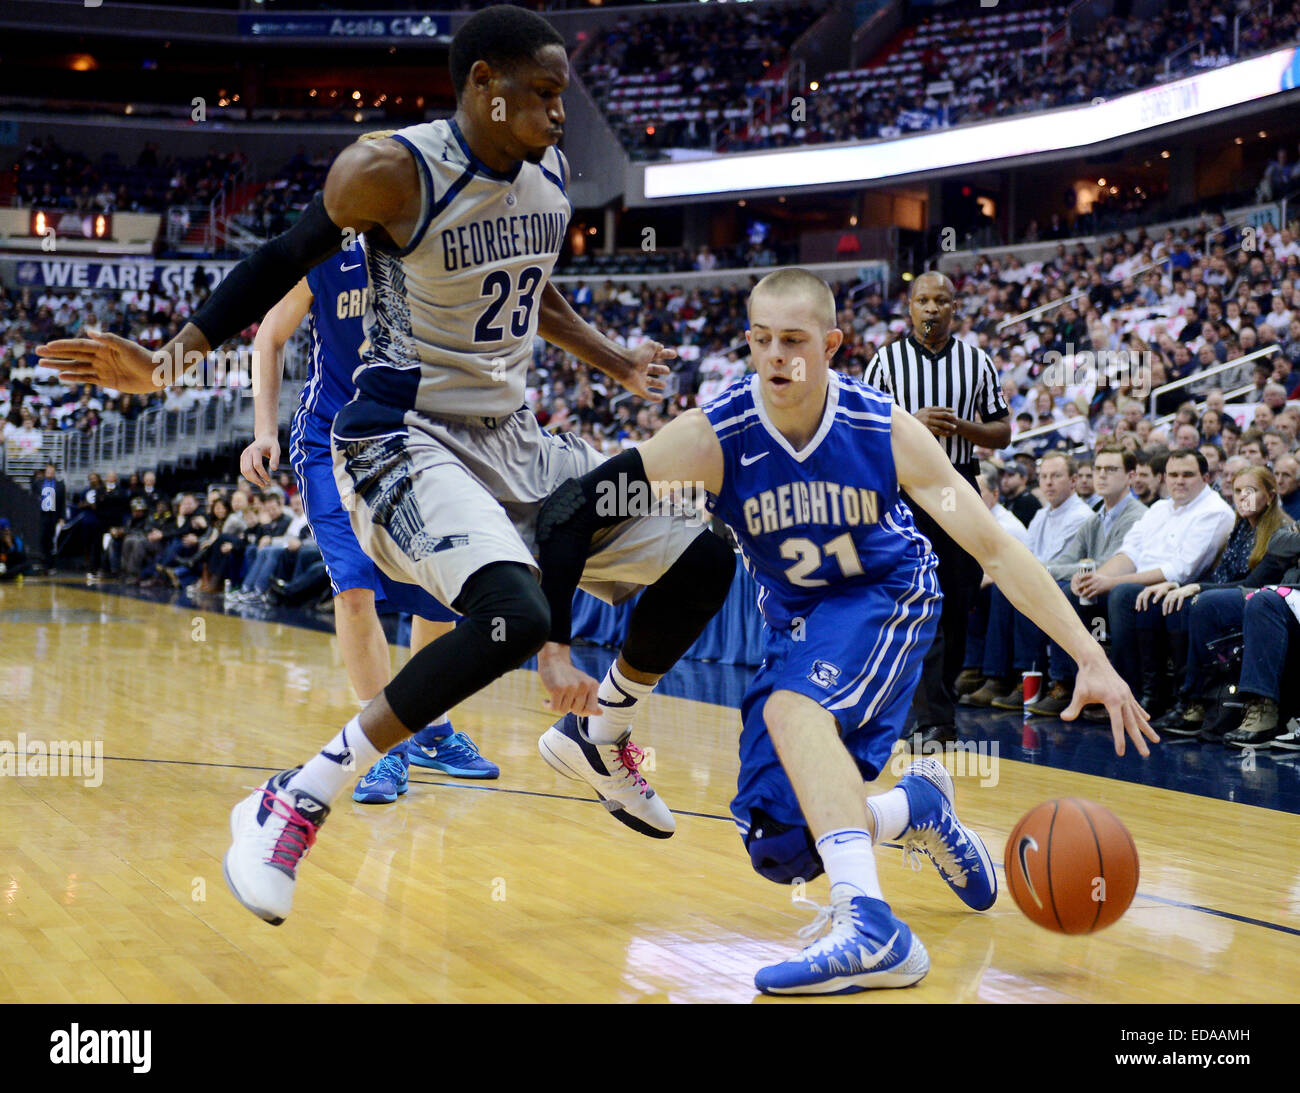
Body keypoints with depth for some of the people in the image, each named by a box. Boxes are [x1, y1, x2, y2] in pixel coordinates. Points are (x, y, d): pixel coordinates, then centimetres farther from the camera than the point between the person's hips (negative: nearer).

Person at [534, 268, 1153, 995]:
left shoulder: (885, 430, -22)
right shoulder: (712, 436, -23)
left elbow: (996, 548, -18)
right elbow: (573, 511, -22)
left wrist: (1092, 660, -24)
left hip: (888, 597, -3)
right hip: (797, 619, 3)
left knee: (791, 708, -36)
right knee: (780, 851, -4)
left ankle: (871, 927, -44)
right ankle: (919, 809, 24)